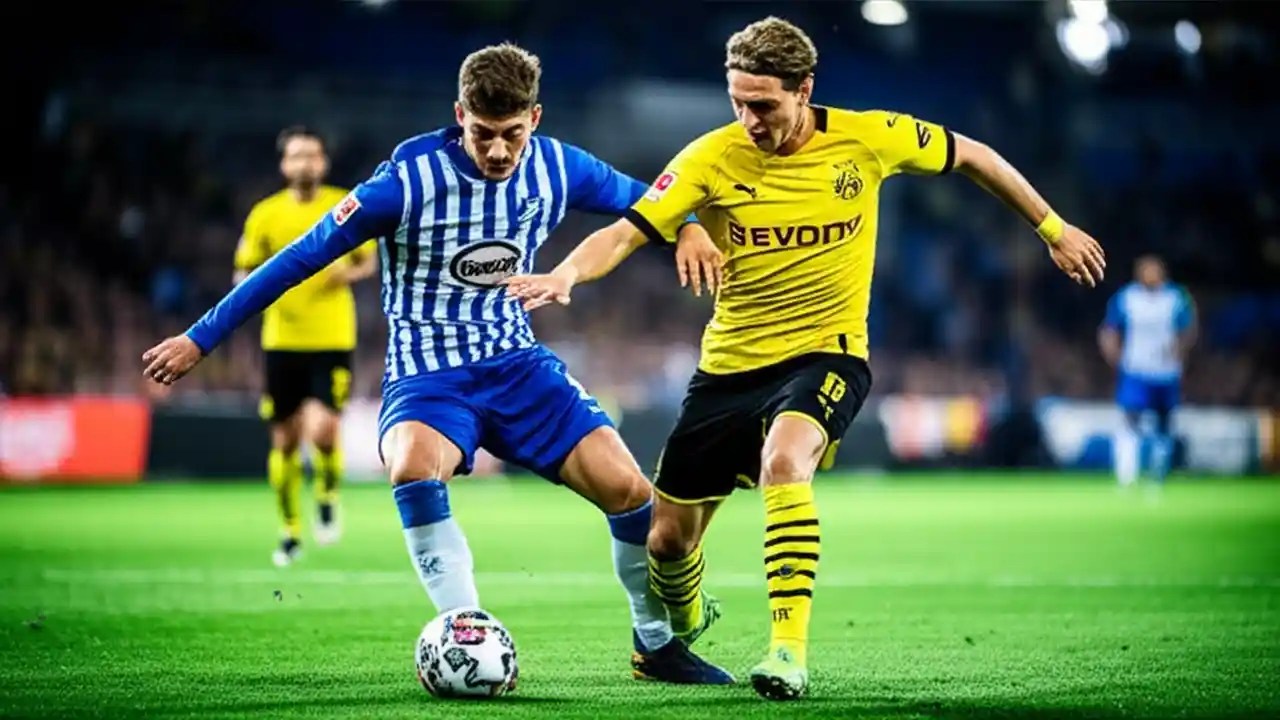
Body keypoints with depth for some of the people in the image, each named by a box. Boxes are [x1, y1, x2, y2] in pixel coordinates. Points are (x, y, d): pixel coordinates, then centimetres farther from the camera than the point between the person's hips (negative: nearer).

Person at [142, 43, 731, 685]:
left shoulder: (558, 168, -6)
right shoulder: (411, 178, -19)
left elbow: (641, 200, 12)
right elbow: (304, 256, -14)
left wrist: (689, 225, -13)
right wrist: (200, 339, -11)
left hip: (516, 362, 4)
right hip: (427, 371, -4)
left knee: (627, 488, -9)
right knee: (414, 468, -37)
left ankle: (656, 644, 14)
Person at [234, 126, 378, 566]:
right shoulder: (265, 214, 3)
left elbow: (369, 261, 11)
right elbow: (242, 274, 9)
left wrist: (350, 272, -10)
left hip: (333, 340, -2)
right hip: (282, 341, 2)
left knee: (322, 429, -20)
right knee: (285, 441, 6)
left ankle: (328, 499, 10)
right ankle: (290, 533, 22)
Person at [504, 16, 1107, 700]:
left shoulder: (868, 137, -9)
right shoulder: (713, 157, -11)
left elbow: (971, 156, 6)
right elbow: (624, 232, -15)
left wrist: (1053, 228, 13)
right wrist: (565, 273, -36)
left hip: (826, 355, -2)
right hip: (729, 363, 3)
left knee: (783, 459, -36)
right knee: (668, 539, 9)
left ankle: (789, 650, -32)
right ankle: (678, 632, 45)